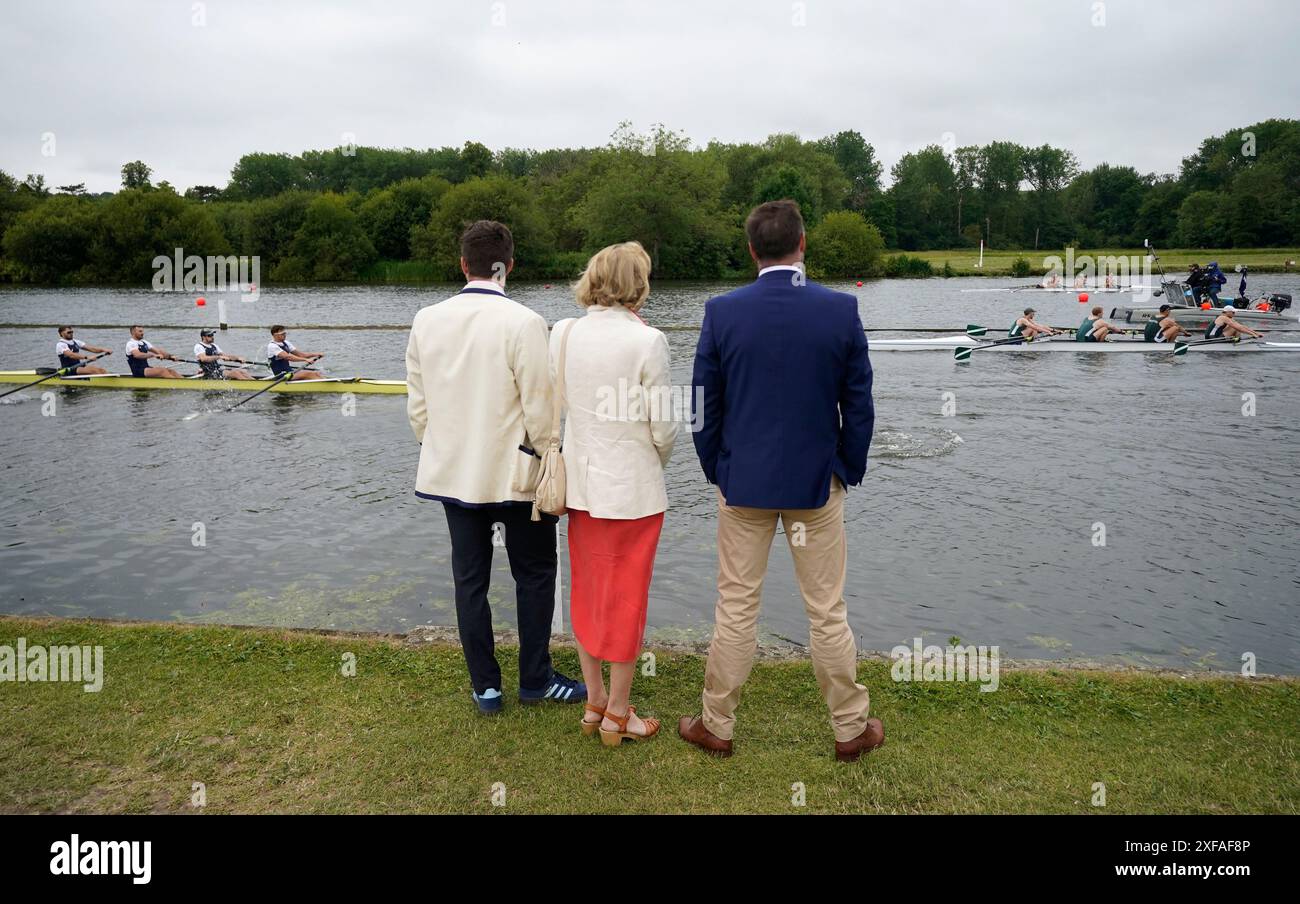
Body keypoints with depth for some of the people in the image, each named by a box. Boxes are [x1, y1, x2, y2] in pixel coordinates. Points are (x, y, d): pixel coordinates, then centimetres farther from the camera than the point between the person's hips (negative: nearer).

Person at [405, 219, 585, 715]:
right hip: (514, 473, -4)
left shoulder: (426, 320, 0)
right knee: (534, 574, 13)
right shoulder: (523, 322, -16)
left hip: (452, 471, 5)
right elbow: (539, 407, -14)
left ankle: (485, 686, 21)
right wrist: (550, 465, 0)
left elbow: (417, 403, 5)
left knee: (470, 578, 12)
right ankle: (535, 679, 22)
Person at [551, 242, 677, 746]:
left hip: (581, 482, 5)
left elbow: (554, 404, 4)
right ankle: (618, 715, 22)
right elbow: (663, 426, -12)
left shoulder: (563, 333, -3)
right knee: (628, 600, 9)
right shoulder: (646, 341, -17)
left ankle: (594, 703, 31)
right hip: (632, 485, -5)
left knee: (586, 592, 18)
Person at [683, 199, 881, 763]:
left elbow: (704, 406, -2)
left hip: (743, 482, 0)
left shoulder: (721, 312, -8)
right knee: (828, 612, 11)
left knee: (736, 609, 10)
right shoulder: (841, 310, -7)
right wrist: (850, 470, 10)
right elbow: (858, 405, -2)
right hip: (817, 483, 0)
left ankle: (717, 726, 23)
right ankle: (851, 729, 26)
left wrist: (717, 471, 11)